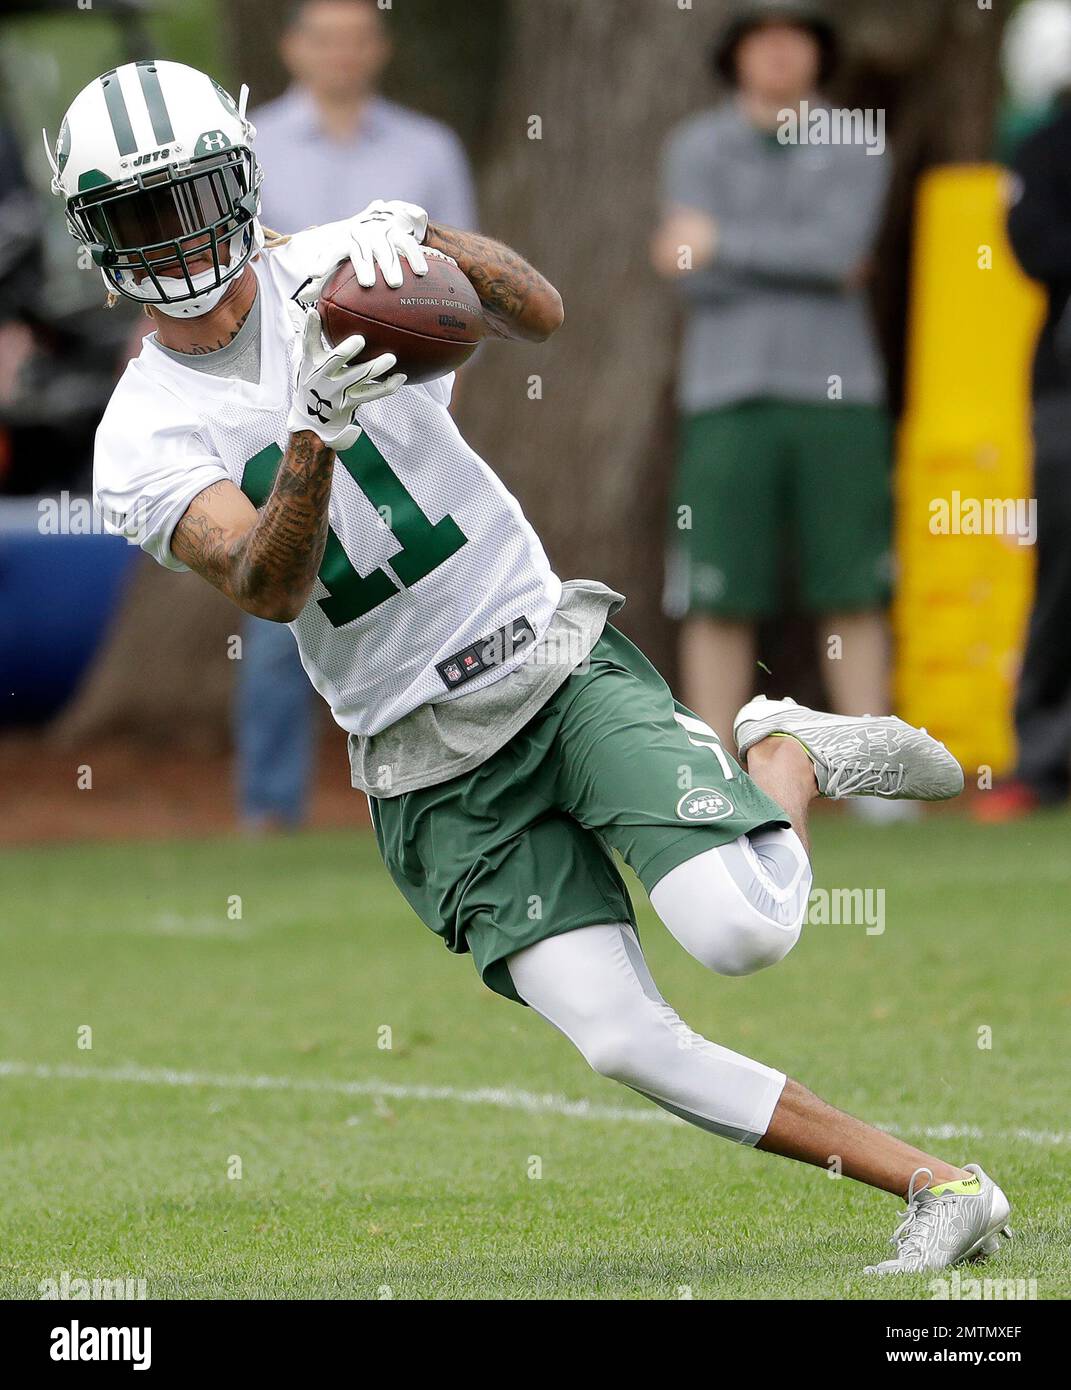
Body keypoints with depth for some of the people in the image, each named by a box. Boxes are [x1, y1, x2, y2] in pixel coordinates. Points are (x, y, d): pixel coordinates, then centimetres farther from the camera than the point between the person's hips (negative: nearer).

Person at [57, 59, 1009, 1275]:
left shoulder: (332, 272, -4)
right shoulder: (143, 446, -4)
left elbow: (539, 315, -19)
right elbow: (269, 589, -21)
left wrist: (420, 239, -37)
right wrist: (311, 439, -39)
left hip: (560, 665, -1)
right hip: (433, 782, 1)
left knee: (742, 933, -21)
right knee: (628, 1046, -13)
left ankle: (789, 754, 12)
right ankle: (939, 1190, -1)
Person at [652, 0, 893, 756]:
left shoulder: (855, 149, 7)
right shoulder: (697, 146, 7)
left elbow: (839, 247, -11)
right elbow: (695, 278, -6)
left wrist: (720, 242, -9)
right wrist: (808, 265, -7)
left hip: (838, 393, 0)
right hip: (728, 395, 0)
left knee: (854, 593, -1)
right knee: (719, 603, -4)